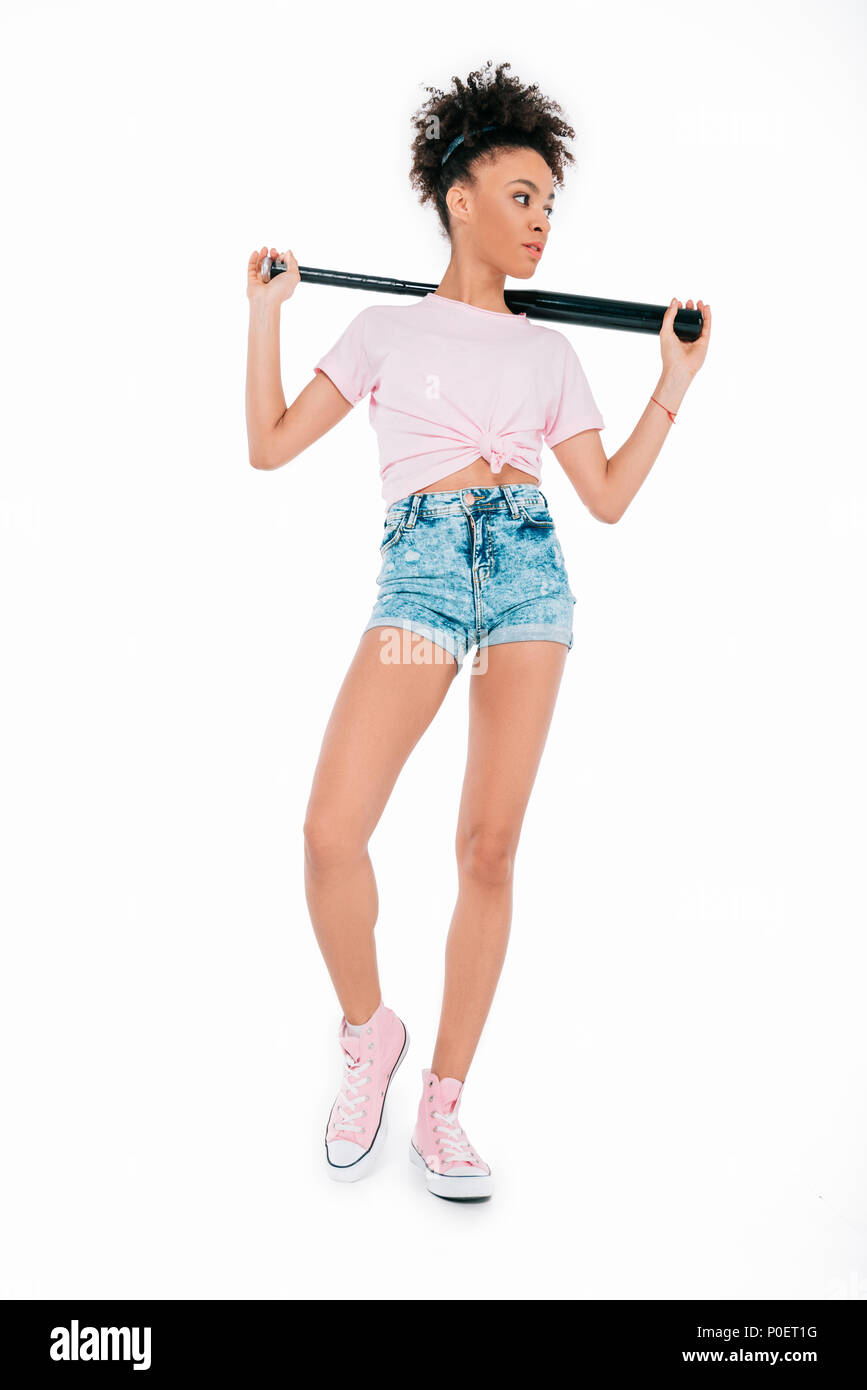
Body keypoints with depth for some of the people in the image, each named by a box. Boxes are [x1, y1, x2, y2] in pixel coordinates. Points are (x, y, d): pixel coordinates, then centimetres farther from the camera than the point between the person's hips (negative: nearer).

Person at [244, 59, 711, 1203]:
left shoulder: (550, 353, 19)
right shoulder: (386, 328, 14)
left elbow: (609, 497, 17)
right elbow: (271, 445, 10)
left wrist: (677, 382, 16)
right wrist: (266, 311, 9)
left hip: (528, 562, 2)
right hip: (423, 563, -2)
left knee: (490, 846, -3)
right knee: (332, 831, -18)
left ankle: (443, 1108, 11)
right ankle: (369, 1031, 12)